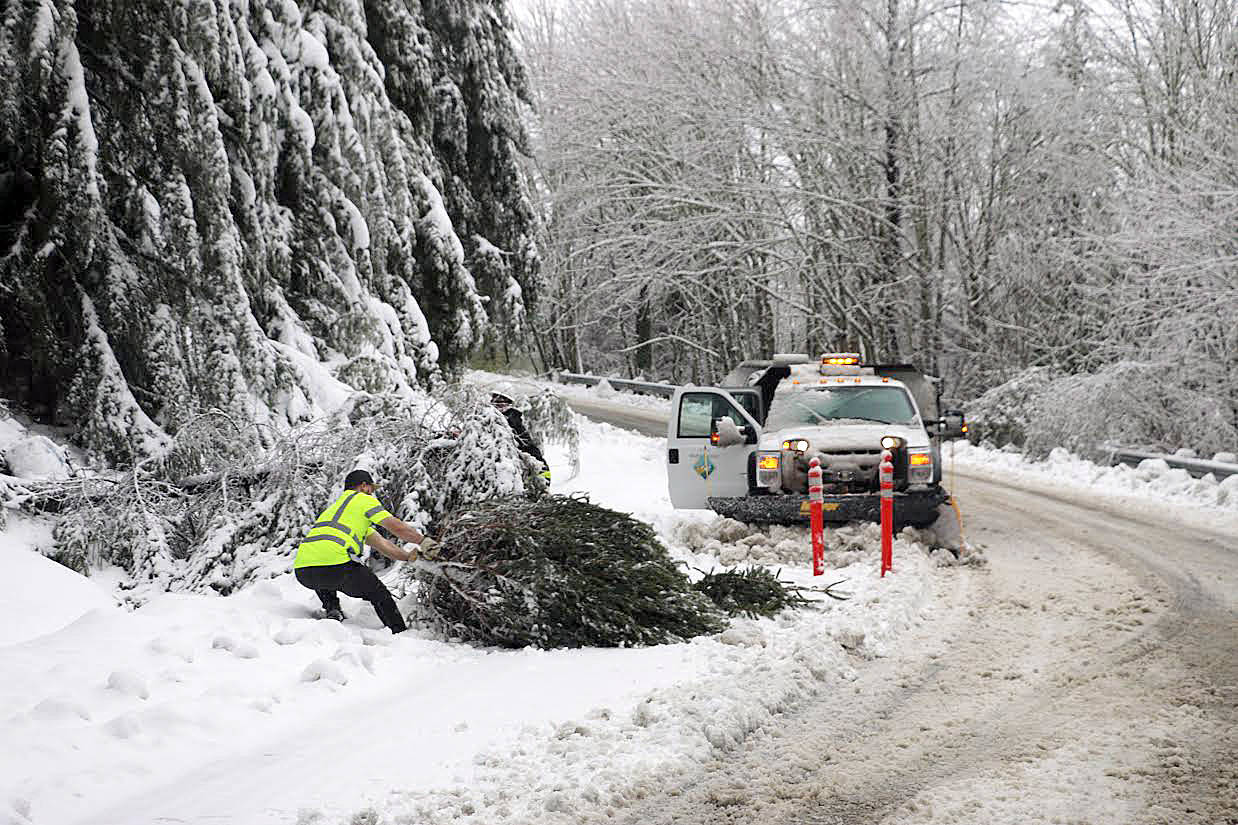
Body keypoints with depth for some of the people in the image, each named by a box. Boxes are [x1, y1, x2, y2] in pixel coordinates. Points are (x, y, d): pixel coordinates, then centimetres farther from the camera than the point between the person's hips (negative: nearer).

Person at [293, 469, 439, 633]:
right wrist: (424, 540, 20)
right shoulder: (362, 499, 13)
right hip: (335, 566, -7)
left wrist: (409, 556, 27)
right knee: (379, 595, 13)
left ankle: (332, 609, 21)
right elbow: (396, 527, 8)